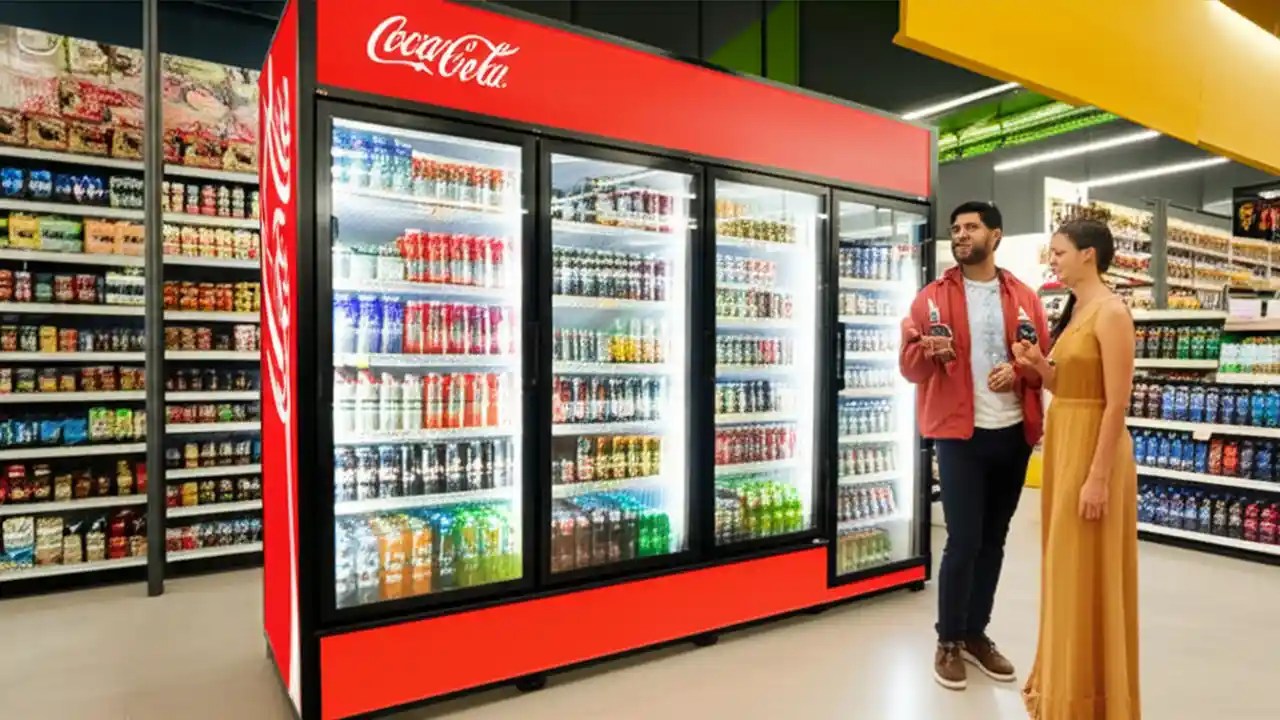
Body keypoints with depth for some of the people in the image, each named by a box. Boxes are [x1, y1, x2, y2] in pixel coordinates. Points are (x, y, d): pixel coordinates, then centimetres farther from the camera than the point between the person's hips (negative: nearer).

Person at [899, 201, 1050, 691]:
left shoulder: (1024, 299, 7)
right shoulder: (932, 298, 0)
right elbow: (909, 364, -5)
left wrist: (1018, 370, -14)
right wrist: (930, 351, -26)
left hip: (1013, 434, 4)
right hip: (959, 434, -3)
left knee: (993, 539, 13)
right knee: (963, 540, -4)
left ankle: (976, 634, 28)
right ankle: (949, 642, 13)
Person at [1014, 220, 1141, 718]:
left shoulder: (1111, 313, -13)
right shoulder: (1074, 312, 13)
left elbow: (1117, 403, -18)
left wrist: (1099, 477, -21)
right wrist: (1038, 366, -2)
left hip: (1094, 448, -9)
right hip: (1062, 444, 9)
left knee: (1089, 575, 2)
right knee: (1065, 569, 16)